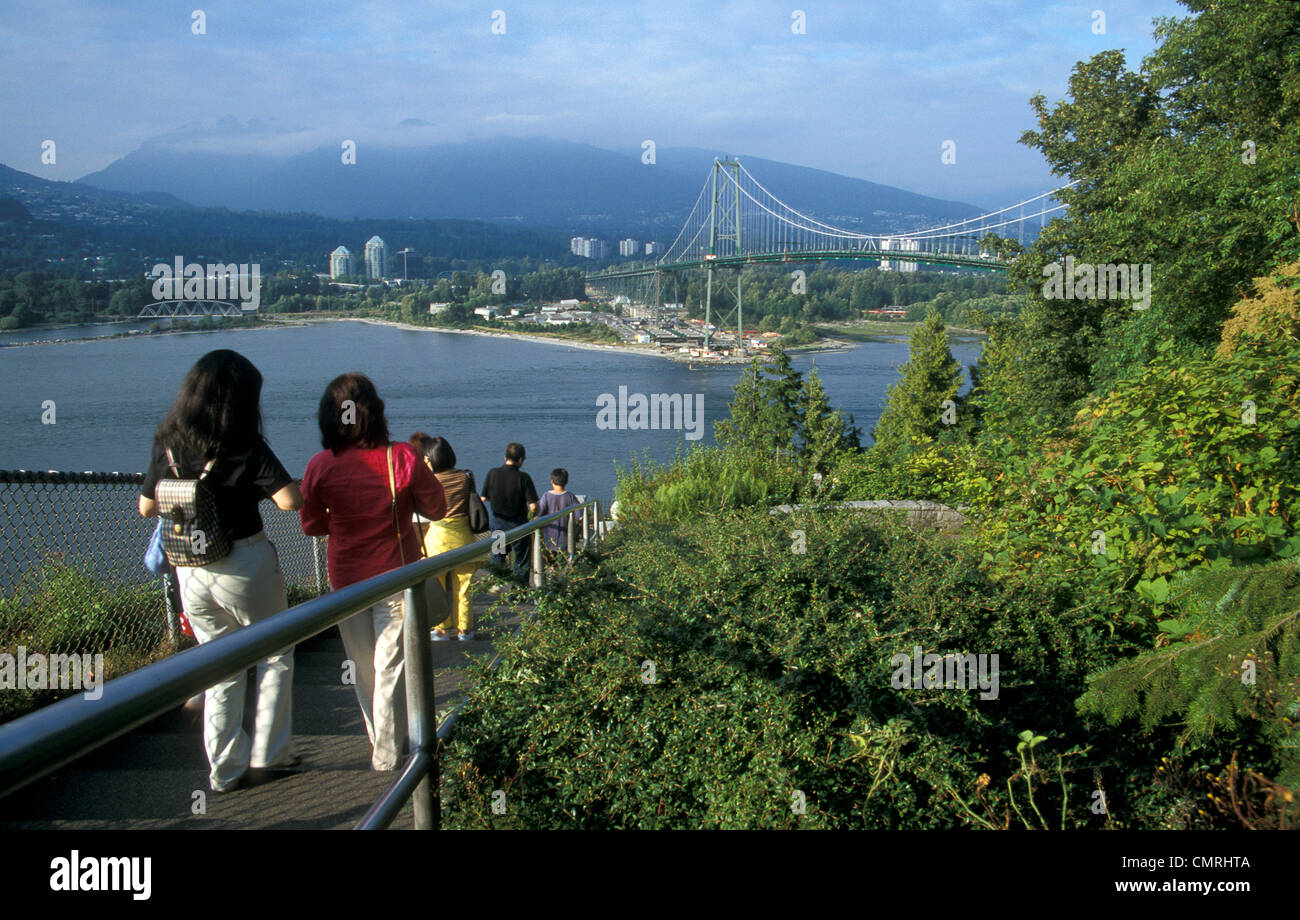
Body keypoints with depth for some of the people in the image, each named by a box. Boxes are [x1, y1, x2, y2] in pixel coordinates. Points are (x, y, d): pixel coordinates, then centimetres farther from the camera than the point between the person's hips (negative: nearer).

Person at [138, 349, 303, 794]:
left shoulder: (167, 444, -1)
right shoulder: (247, 447, -15)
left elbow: (147, 507, 9)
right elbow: (290, 500, -24)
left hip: (190, 570, 5)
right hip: (245, 565, -4)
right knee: (274, 656, 16)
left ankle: (226, 769, 21)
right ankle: (270, 752, 18)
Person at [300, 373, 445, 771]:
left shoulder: (320, 467, -12)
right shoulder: (401, 459, -17)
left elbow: (312, 526, 1)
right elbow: (436, 508, -4)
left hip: (346, 579, 2)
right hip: (396, 575, -2)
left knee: (362, 667, 18)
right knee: (390, 667, 6)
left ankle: (380, 740, 34)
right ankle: (388, 753, 12)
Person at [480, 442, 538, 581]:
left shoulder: (492, 474, -10)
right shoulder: (523, 478, -19)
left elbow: (484, 498, 1)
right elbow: (534, 507, -21)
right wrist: (534, 513, 2)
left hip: (498, 521, 3)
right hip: (517, 523, -3)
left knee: (497, 557, 24)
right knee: (522, 561, 14)